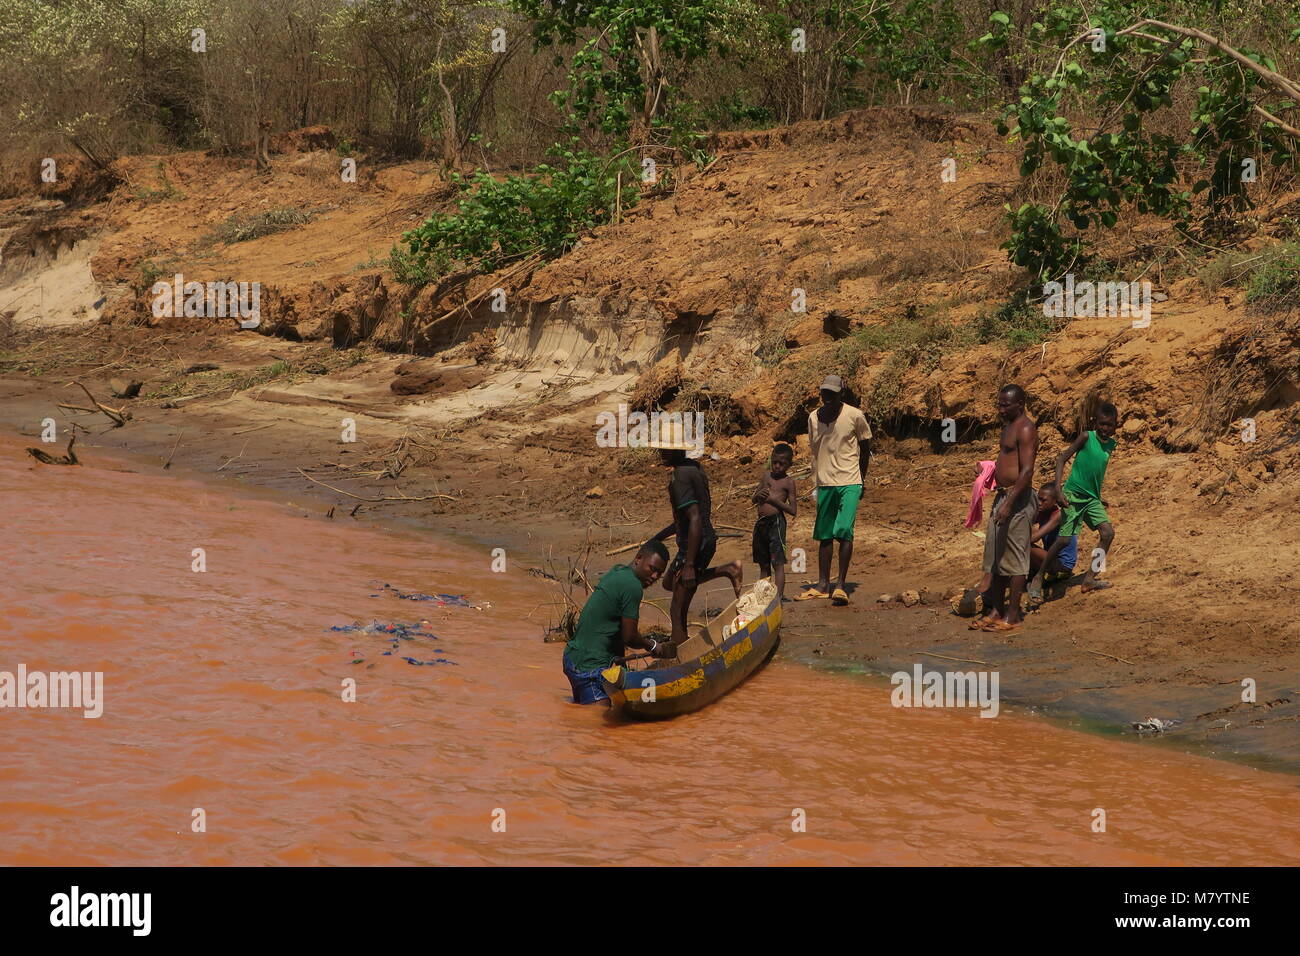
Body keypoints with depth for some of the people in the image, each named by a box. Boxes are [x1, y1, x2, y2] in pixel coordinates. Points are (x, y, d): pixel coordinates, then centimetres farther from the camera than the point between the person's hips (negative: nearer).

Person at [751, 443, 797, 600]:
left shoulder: (788, 482, -2)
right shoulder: (767, 476, 15)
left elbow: (793, 510, -7)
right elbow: (754, 499, 20)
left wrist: (774, 500, -17)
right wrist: (759, 495, -3)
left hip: (776, 521, -7)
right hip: (761, 522, 7)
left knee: (777, 563, -11)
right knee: (764, 564, 13)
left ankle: (779, 595, -15)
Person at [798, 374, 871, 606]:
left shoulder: (854, 416, -5)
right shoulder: (814, 417, 6)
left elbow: (865, 448, 6)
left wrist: (861, 480, 7)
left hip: (849, 482, -4)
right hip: (824, 482, 4)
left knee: (844, 531, -14)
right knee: (824, 534, 7)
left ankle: (841, 585, -10)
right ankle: (822, 585, 12)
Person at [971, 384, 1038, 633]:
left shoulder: (1025, 429, -15)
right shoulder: (1008, 426, 16)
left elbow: (1027, 470, -22)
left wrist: (1009, 503, -28)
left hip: (1017, 498, -10)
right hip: (1002, 495, 10)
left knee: (1014, 557, -5)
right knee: (995, 556, 13)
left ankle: (1013, 617, 0)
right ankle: (996, 610, 21)